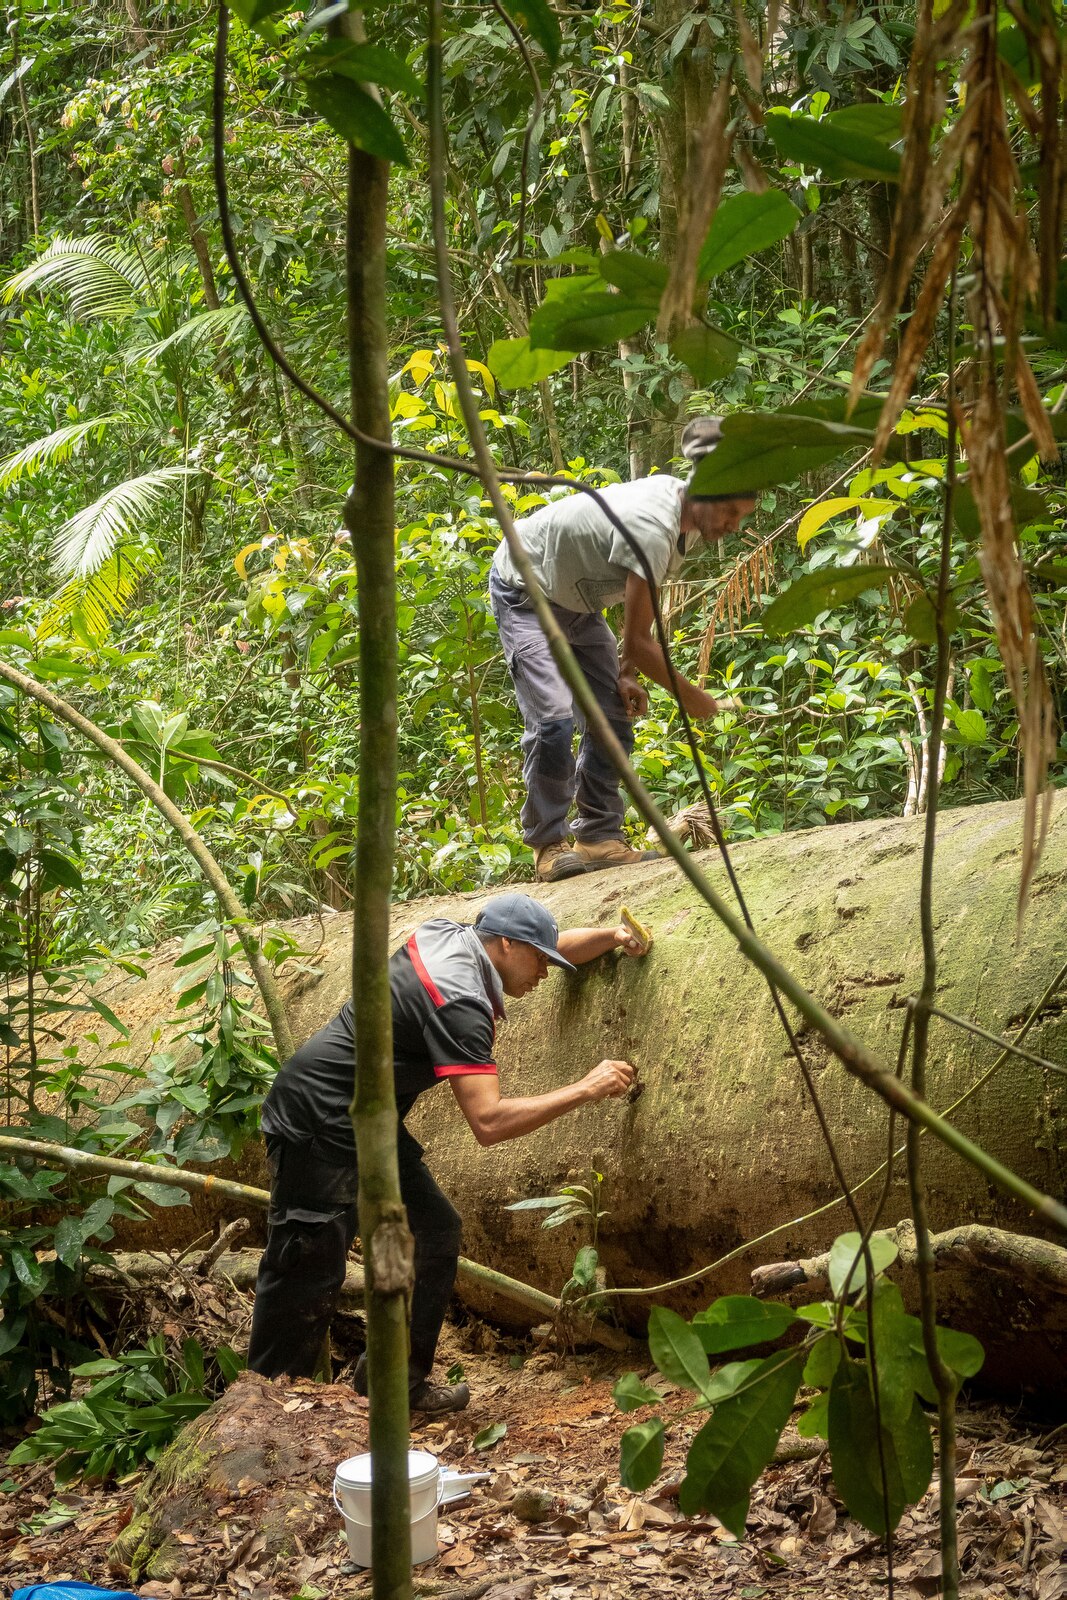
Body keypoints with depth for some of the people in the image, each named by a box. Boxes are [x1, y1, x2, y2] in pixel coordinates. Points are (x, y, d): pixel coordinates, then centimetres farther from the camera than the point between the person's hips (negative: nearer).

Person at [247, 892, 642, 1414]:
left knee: (437, 1231, 8)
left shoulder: (444, 935, 4)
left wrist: (610, 936, 11)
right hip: (319, 1123, -10)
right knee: (309, 1276, -10)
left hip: (365, 1122, 10)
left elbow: (548, 947, 25)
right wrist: (587, 1089, -24)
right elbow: (488, 1121, -29)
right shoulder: (460, 1000, -23)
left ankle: (398, 1380, 15)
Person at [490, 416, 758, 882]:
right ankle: (548, 846, -10)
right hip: (524, 591, -9)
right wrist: (693, 698, -20)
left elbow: (640, 621, 3)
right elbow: (636, 640, -31)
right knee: (553, 720, -20)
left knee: (612, 717, 2)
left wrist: (627, 676, -4)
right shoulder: (652, 529, -37)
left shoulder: (686, 515, -9)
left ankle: (599, 838, 5)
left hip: (576, 599, 9)